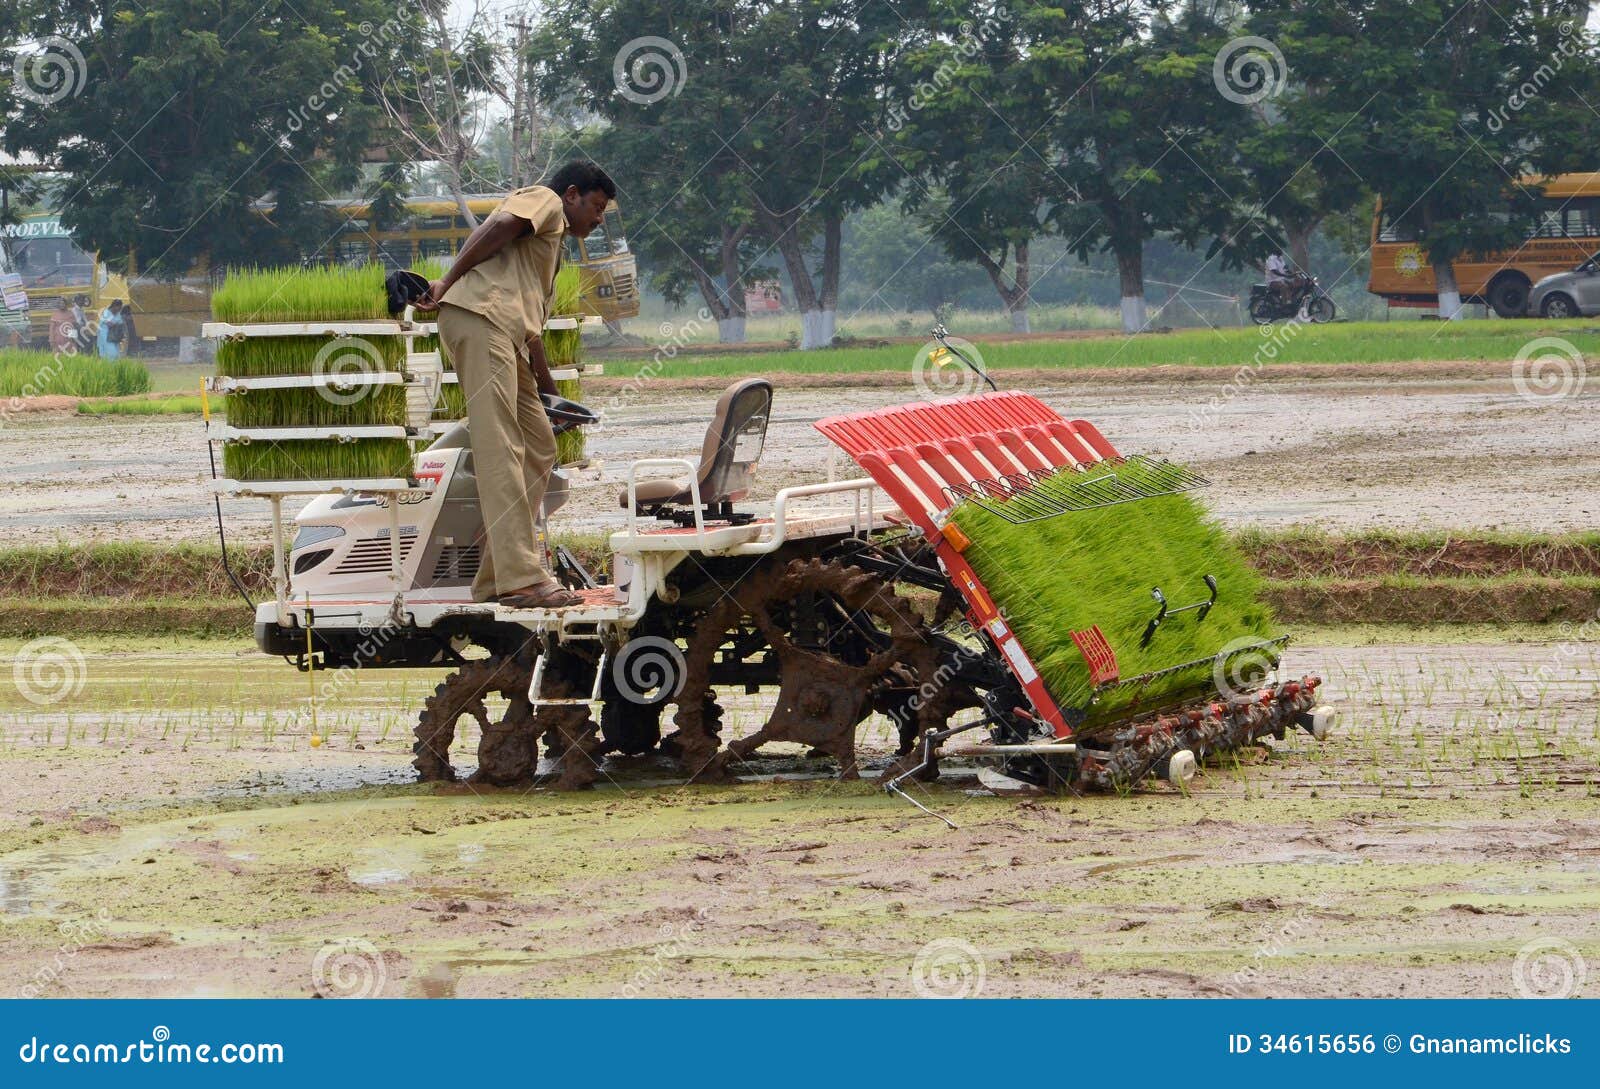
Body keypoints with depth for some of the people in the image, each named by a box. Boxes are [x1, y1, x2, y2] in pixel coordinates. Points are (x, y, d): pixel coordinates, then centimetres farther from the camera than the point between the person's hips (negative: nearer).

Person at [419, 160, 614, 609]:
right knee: (501, 449, -15)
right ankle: (520, 577, -23)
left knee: (539, 446, 8)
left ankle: (494, 578, 4)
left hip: (506, 337, 10)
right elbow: (498, 226, -11)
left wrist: (551, 397, 36)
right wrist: (449, 280, -18)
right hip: (479, 318, -10)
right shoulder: (544, 200, 10)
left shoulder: (551, 244, 37)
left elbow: (532, 328, 36)